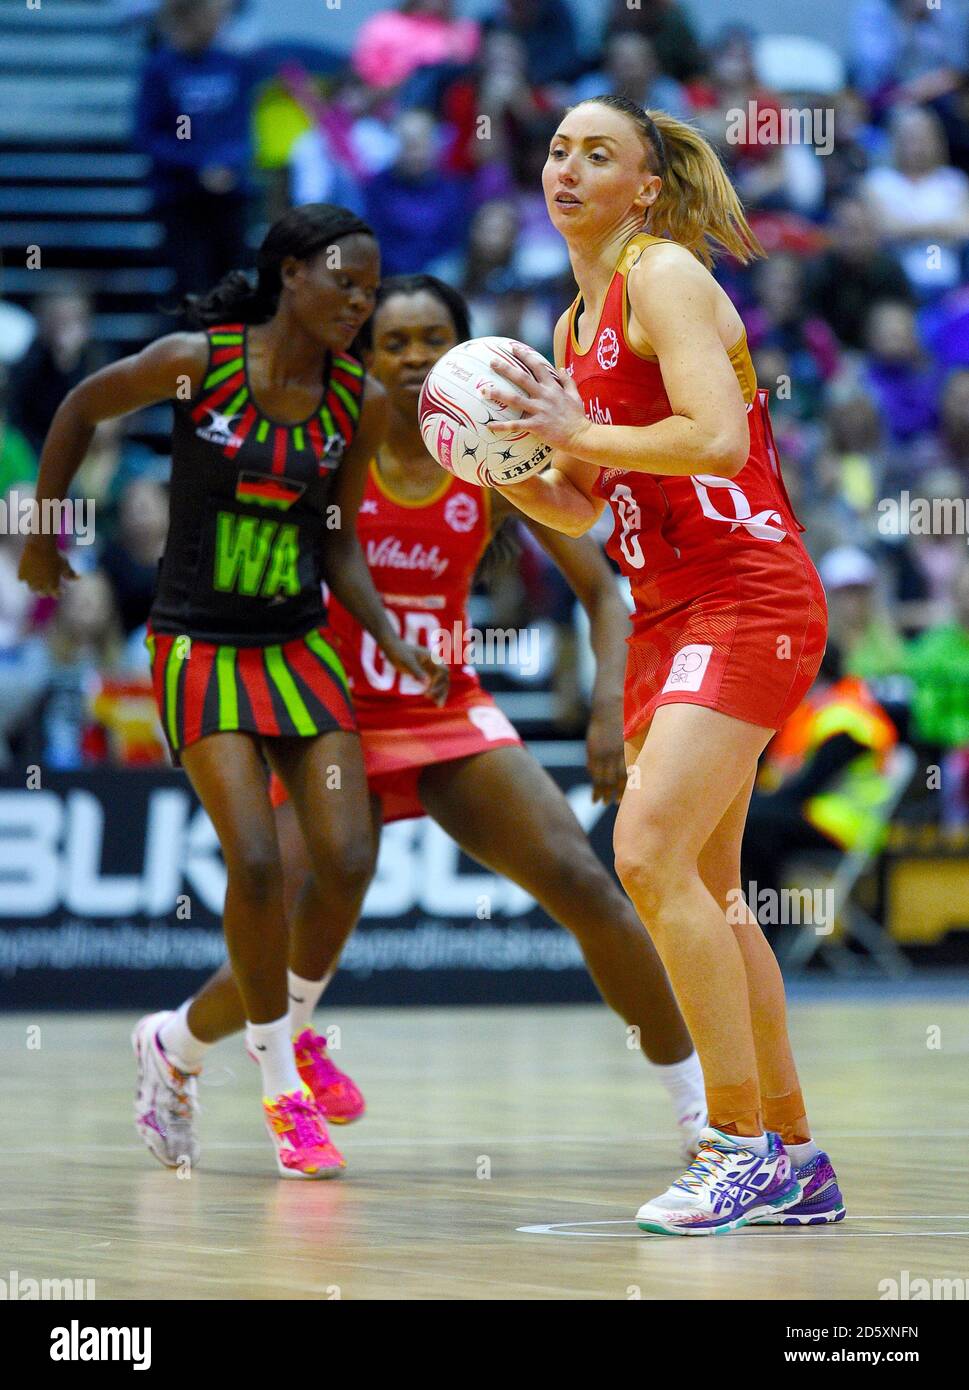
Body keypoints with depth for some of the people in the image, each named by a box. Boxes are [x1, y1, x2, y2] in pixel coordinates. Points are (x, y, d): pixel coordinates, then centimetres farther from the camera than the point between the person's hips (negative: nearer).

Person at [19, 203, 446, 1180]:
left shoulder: (359, 402, 0)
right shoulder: (194, 363, -12)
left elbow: (339, 545, 8)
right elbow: (81, 409, 5)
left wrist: (397, 645, -5)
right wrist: (41, 533, 11)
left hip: (300, 647, 5)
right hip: (199, 647, -5)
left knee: (347, 864, -7)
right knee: (256, 861, -18)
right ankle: (283, 1094, -1)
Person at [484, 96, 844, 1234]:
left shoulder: (665, 272, -8)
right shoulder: (575, 326, 18)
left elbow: (716, 437, -22)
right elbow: (577, 510, 23)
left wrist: (577, 432, -17)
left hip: (745, 598, -10)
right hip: (668, 616, 10)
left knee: (651, 855, -20)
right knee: (702, 893, 9)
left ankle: (745, 1145, -15)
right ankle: (795, 1163, 18)